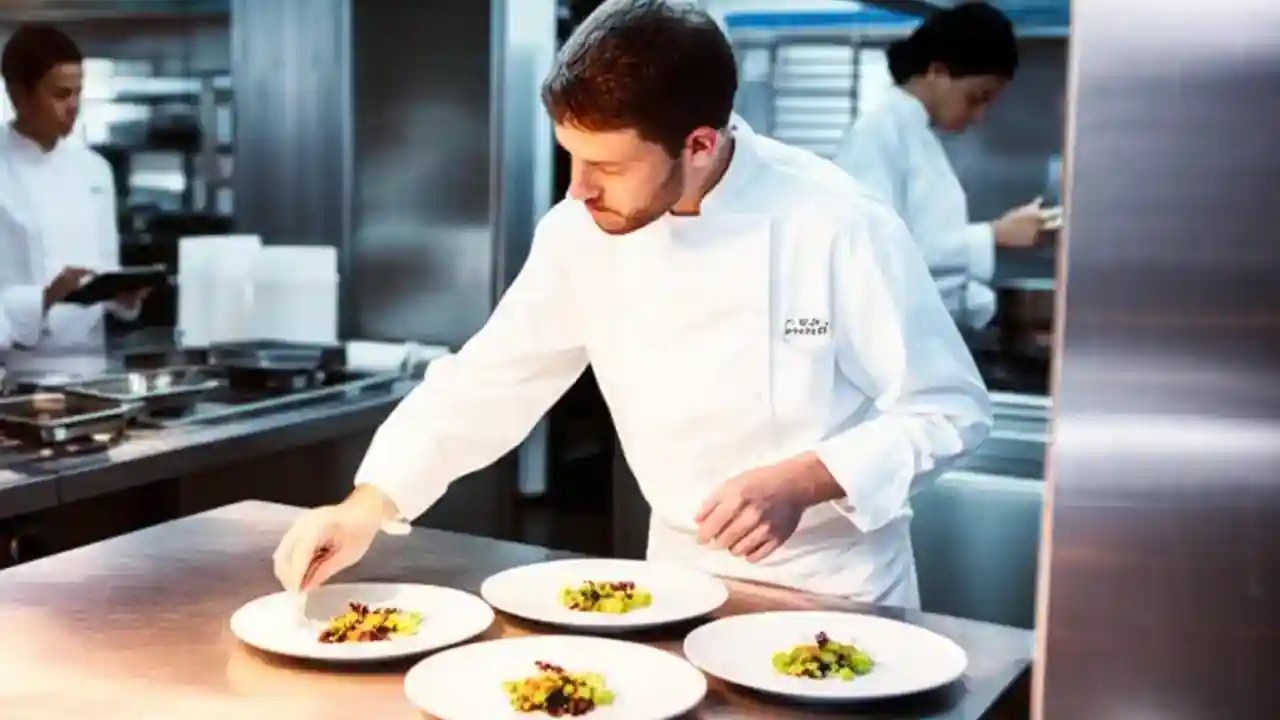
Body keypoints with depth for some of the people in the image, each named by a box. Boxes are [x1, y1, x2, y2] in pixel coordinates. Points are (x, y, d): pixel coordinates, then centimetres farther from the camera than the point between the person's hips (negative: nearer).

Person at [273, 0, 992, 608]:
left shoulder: (838, 226, -23)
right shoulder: (583, 232, -11)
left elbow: (949, 408, -15)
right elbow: (490, 381, -3)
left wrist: (801, 483, -27)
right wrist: (367, 506, -13)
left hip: (835, 591, -3)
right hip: (682, 580, 3)